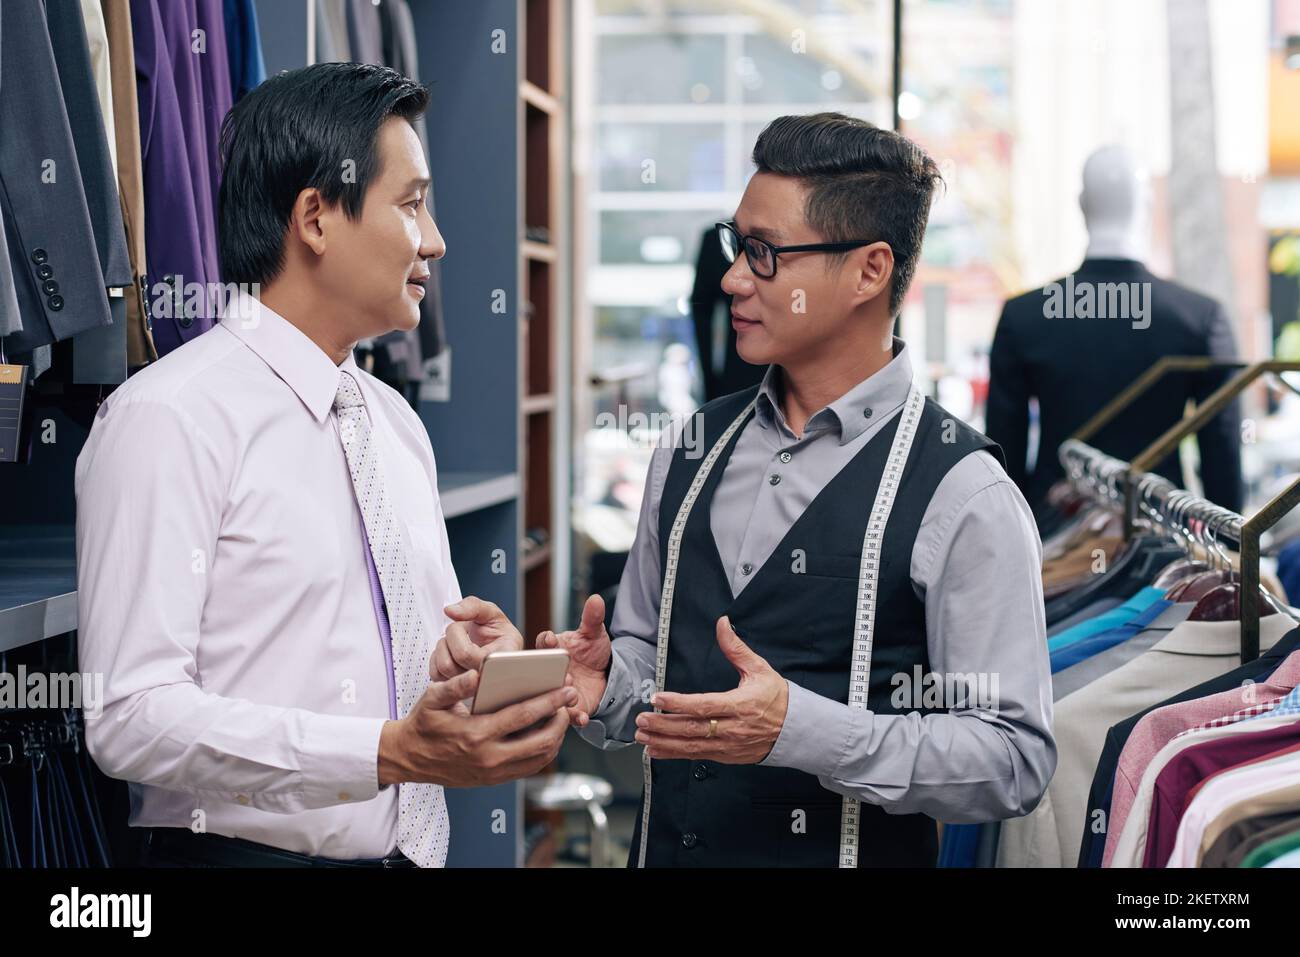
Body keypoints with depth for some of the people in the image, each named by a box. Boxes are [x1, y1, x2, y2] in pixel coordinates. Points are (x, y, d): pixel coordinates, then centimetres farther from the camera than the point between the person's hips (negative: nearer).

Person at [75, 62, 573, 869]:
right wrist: (393, 752, -27)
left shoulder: (397, 423, 11)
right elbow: (132, 717, -20)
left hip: (413, 848, 7)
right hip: (242, 849, -7)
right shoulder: (170, 418, -13)